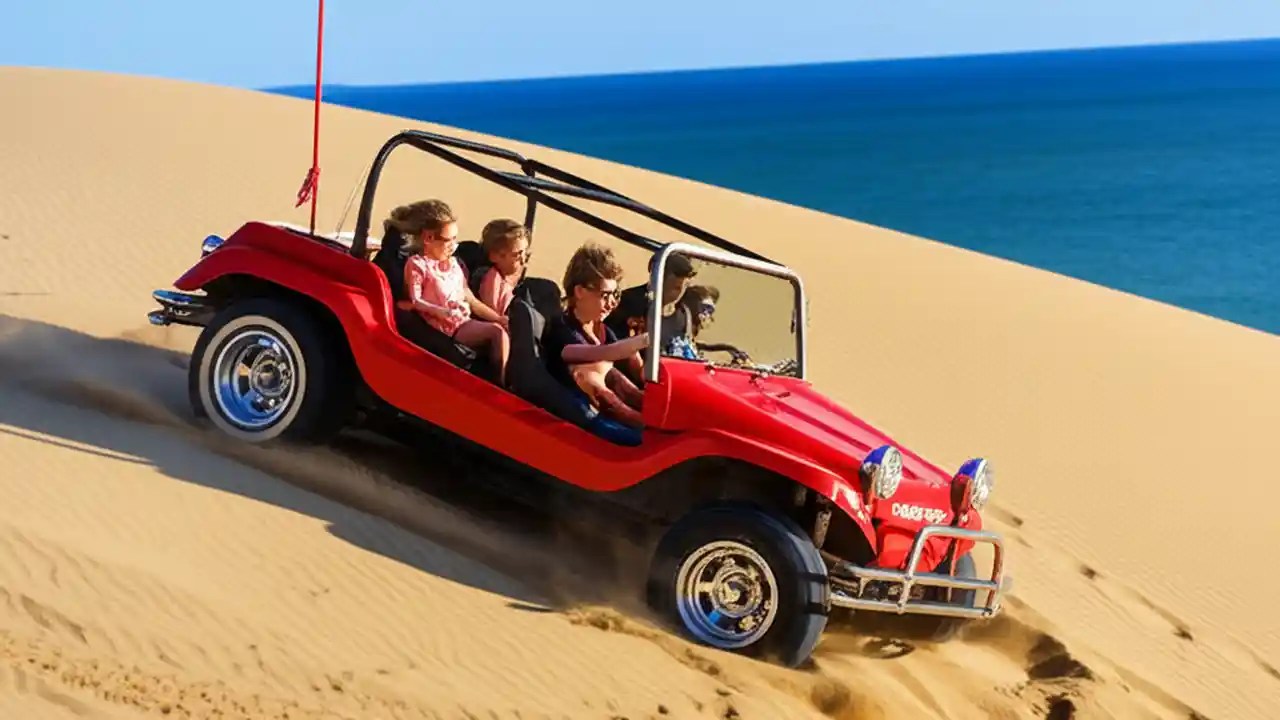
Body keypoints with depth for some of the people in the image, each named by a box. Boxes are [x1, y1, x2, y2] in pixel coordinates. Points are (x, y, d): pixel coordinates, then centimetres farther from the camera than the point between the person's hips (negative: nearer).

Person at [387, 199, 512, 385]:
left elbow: (471, 300, 21)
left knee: (501, 327, -20)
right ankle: (502, 384, -26)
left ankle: (504, 382, -26)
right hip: (444, 328, -7)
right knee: (496, 332, -26)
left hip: (465, 323, 7)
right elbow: (414, 301, -10)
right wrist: (441, 312, -25)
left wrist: (498, 317, 11)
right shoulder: (417, 264, -2)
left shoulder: (453, 264, 20)